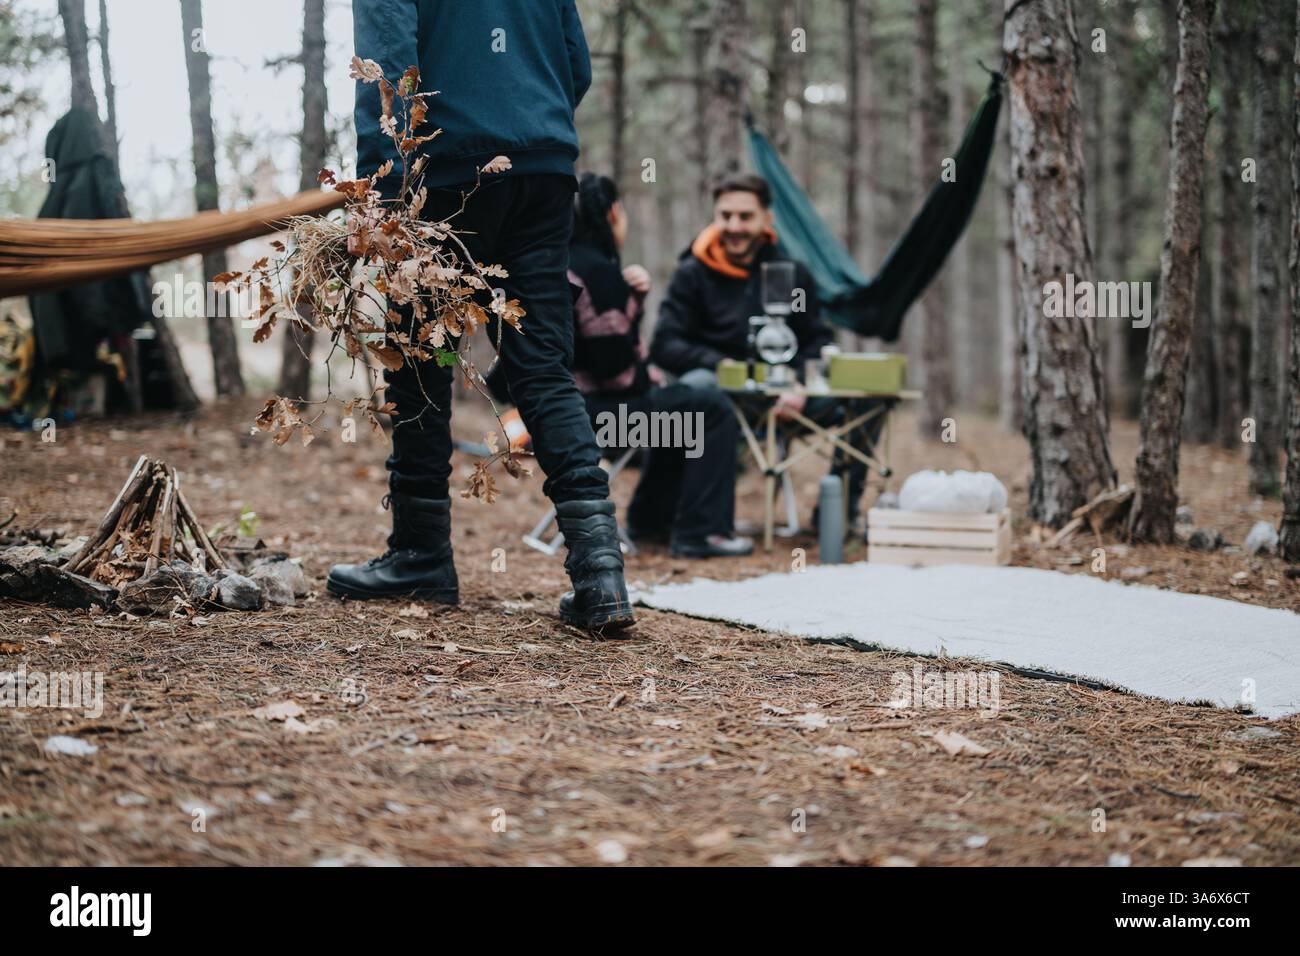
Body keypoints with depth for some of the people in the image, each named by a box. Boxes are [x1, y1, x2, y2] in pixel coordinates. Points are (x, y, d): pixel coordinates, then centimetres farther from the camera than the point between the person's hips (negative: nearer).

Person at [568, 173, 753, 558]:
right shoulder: (596, 270, -20)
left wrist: (635, 291, -1)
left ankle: (650, 517, 35)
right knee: (713, 408, -4)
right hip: (592, 407, -10)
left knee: (678, 405, 31)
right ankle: (698, 531, -3)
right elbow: (615, 363, -22)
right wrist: (649, 380, -2)